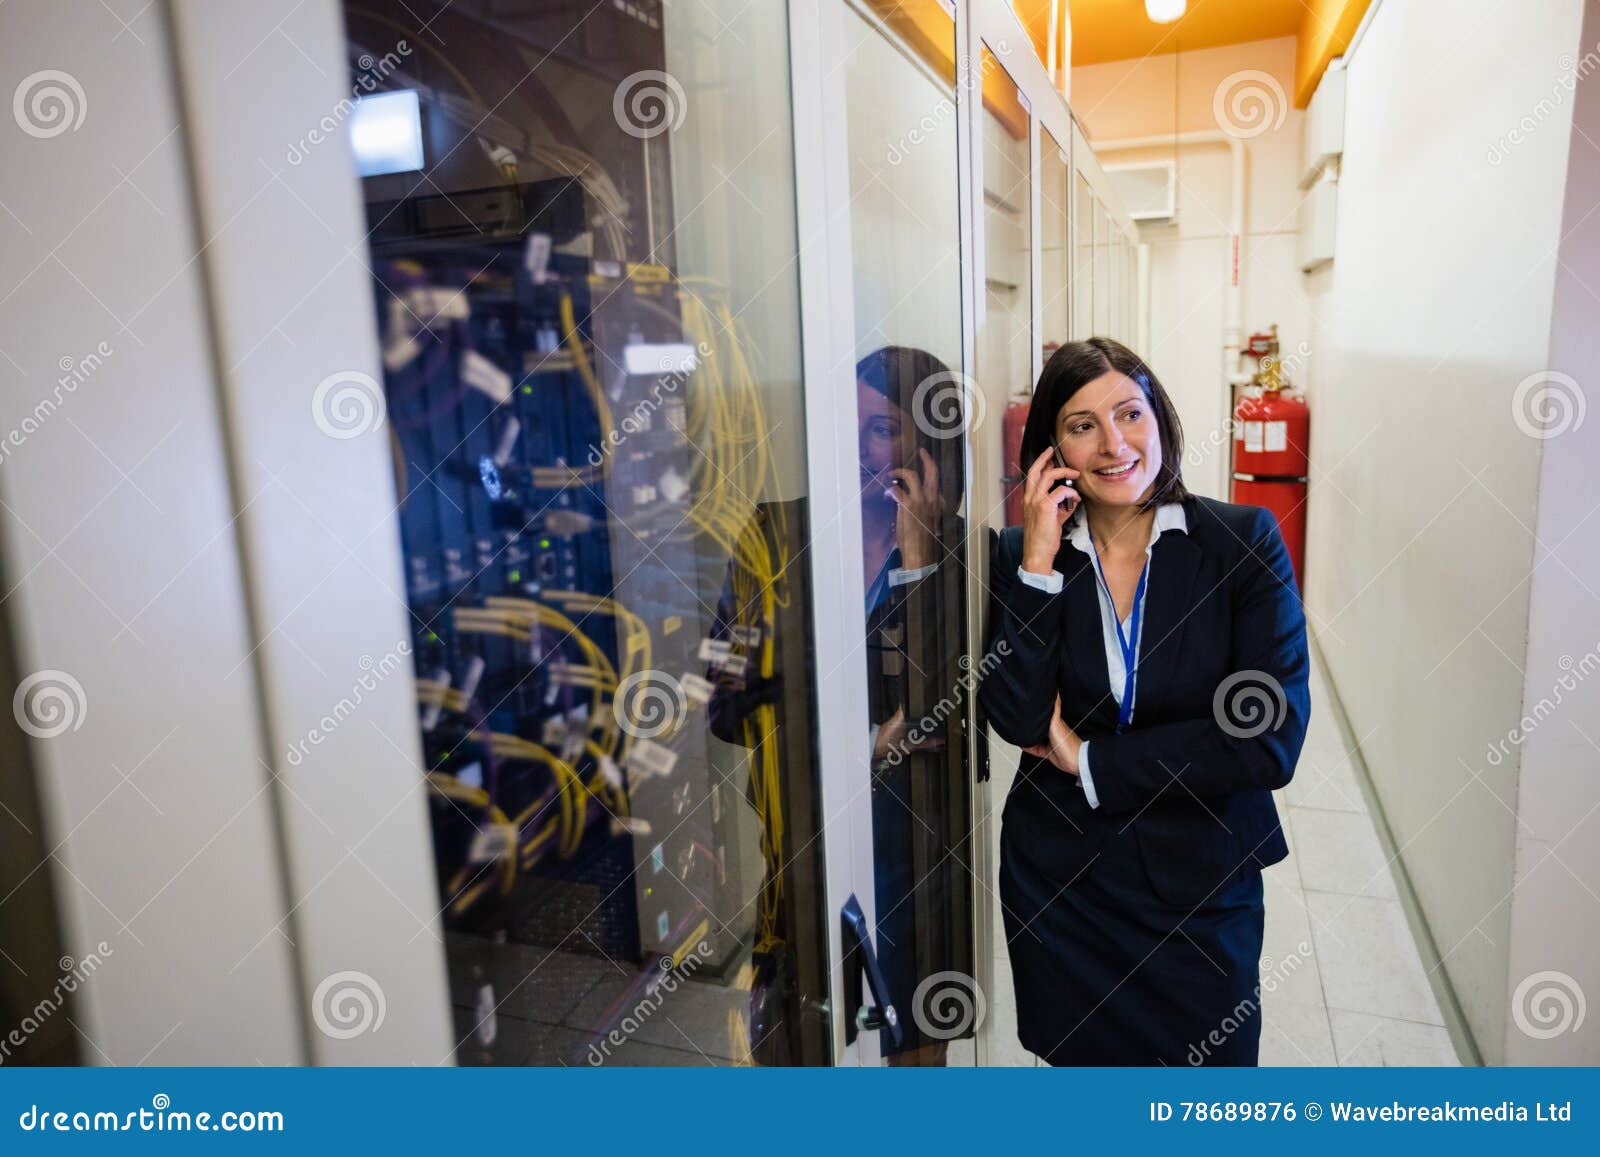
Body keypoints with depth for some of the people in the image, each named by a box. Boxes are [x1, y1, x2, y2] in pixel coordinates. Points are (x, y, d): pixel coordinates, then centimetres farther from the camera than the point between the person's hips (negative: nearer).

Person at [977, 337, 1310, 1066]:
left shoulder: (1243, 542, -9)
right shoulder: (1023, 553, -5)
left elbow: (1271, 739, -16)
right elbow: (1018, 722, -16)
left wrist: (1090, 761, -13)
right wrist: (1039, 564, -19)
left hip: (1201, 885, -1)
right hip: (1058, 885, 1)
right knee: (1081, 1059, 20)